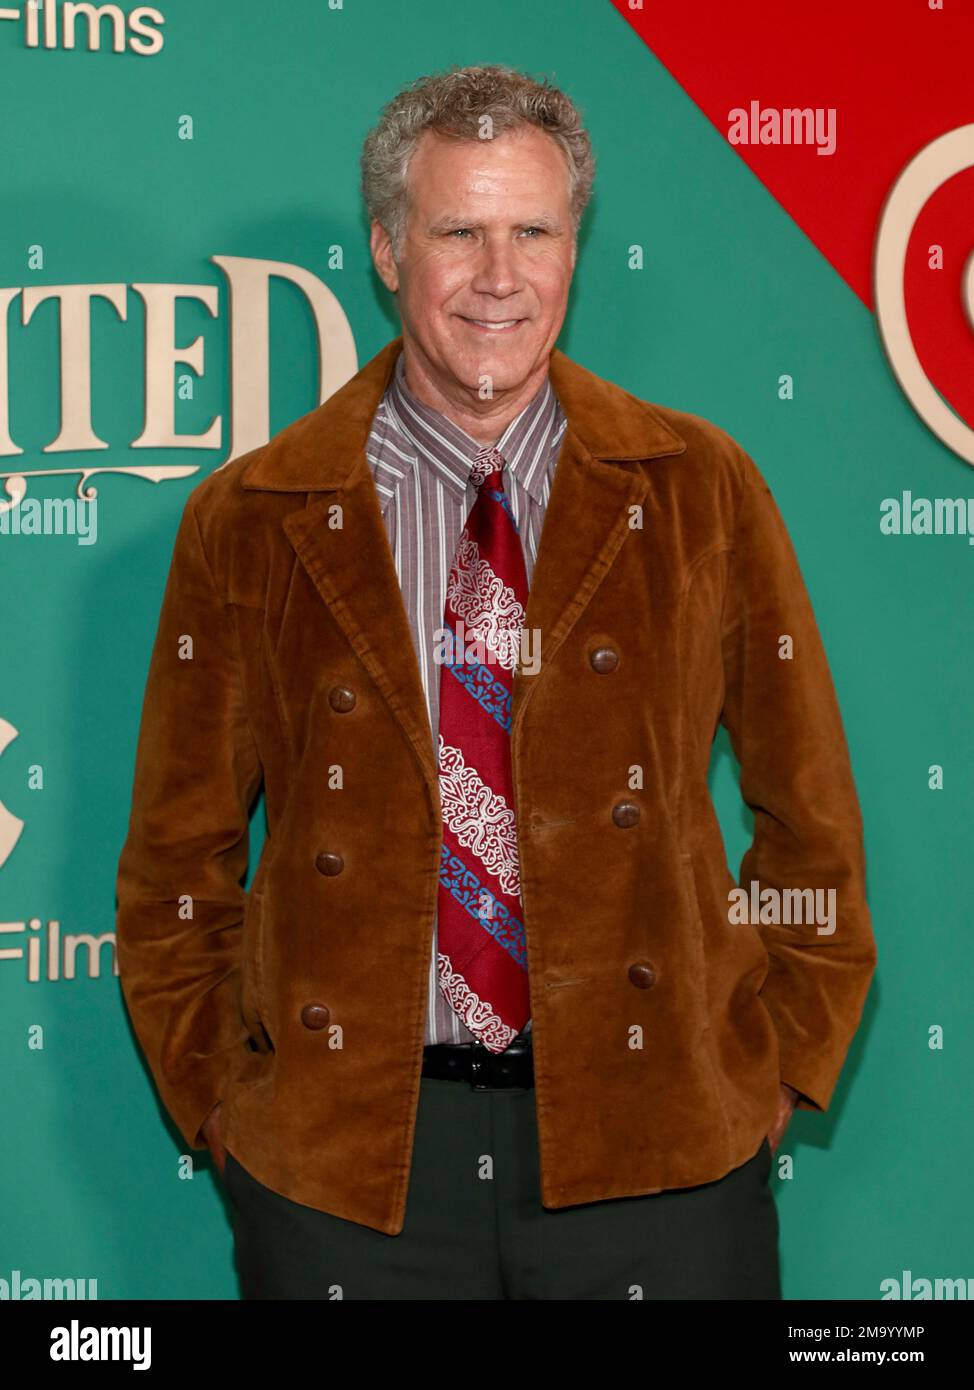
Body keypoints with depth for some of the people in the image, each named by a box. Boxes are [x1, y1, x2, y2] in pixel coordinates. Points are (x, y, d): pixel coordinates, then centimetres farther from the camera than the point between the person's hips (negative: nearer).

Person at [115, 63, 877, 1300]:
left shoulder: (700, 491, 1)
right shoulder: (248, 524, 1)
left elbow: (810, 816, 8)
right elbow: (176, 861, 7)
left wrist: (775, 1067, 3)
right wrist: (228, 1103, 2)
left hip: (652, 1144, 0)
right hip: (343, 1155, 0)